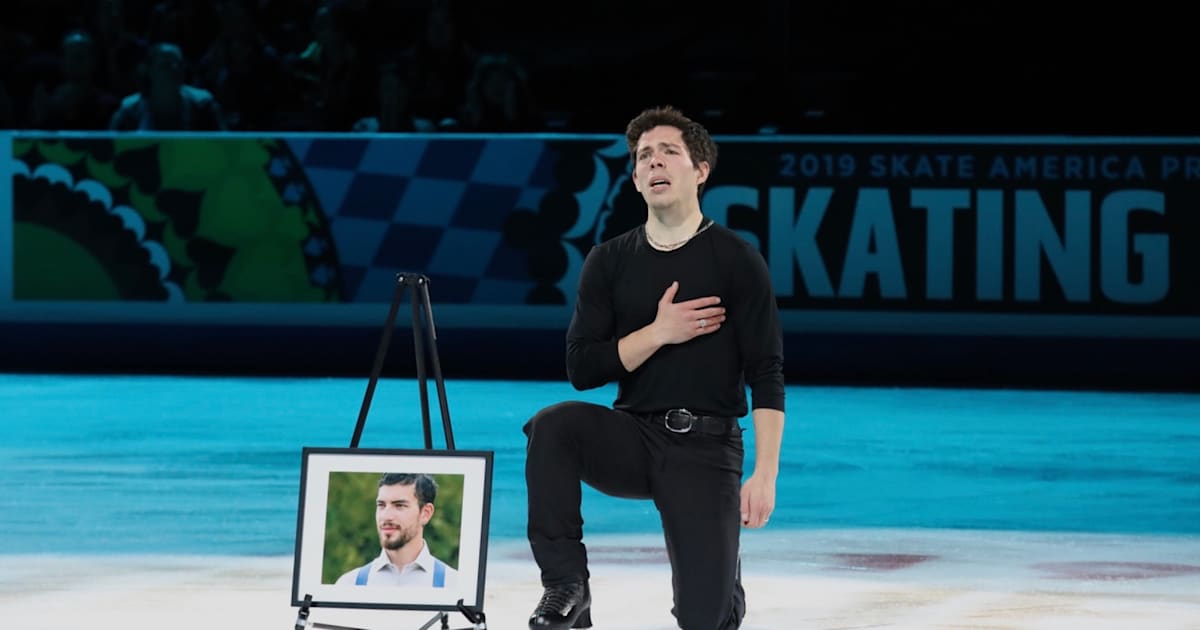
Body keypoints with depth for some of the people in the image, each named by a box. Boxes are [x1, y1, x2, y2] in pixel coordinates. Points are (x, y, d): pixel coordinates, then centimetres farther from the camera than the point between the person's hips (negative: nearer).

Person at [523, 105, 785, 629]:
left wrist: (764, 474, -17)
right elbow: (581, 369, -1)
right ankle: (567, 587, -21)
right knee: (553, 425, -31)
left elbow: (766, 374, -7)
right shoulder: (610, 262, 5)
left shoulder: (736, 260, -4)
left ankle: (724, 571, 27)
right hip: (632, 436, 2)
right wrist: (658, 333, -14)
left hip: (706, 446, -2)